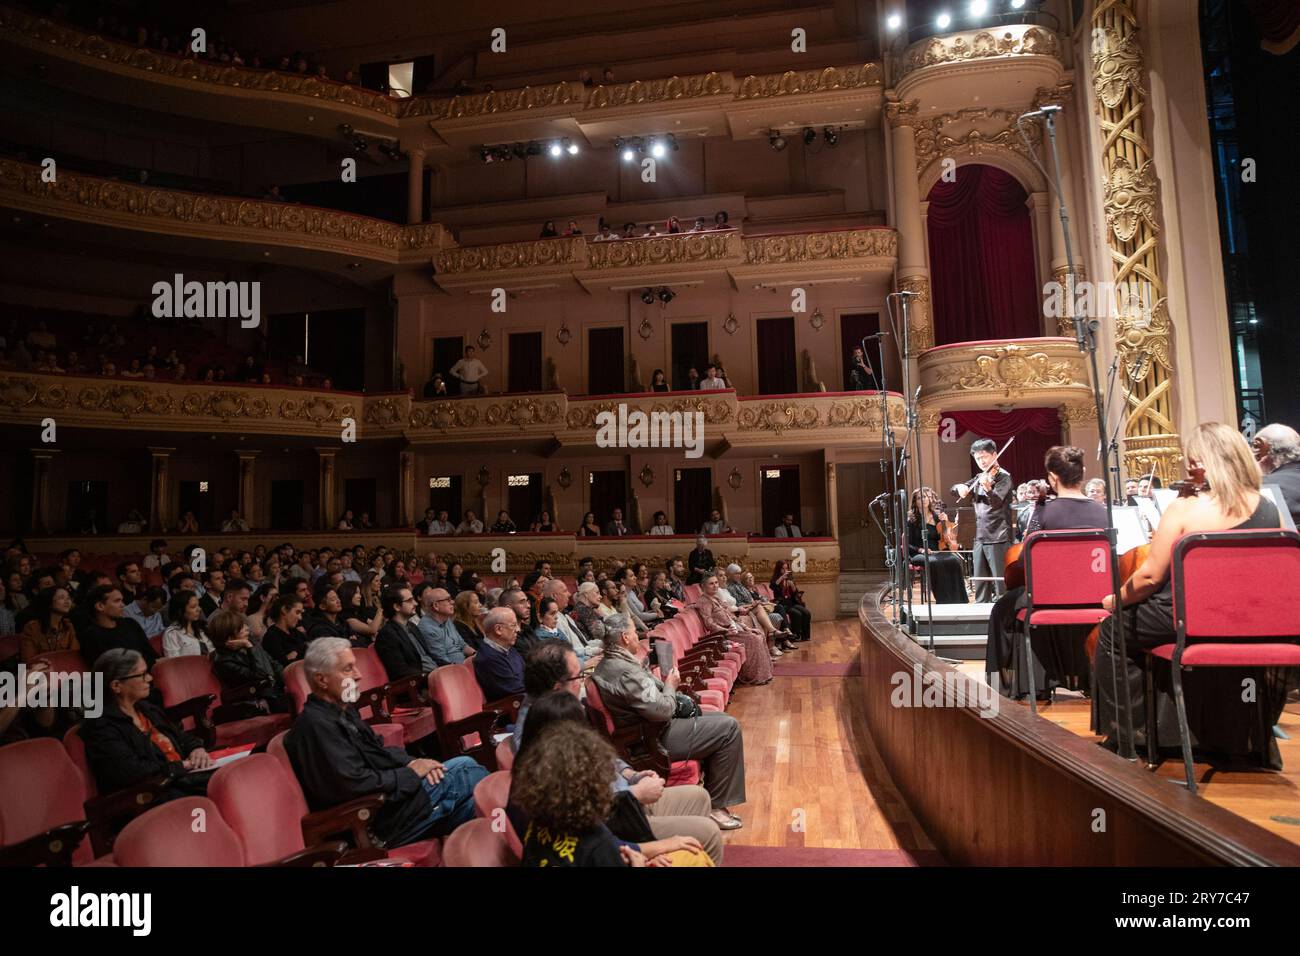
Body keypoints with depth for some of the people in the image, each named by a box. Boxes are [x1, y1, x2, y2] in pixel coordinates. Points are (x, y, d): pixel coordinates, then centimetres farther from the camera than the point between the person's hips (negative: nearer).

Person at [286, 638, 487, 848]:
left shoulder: (344, 711, 11)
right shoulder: (316, 725, -21)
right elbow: (355, 784, -27)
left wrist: (414, 762, -2)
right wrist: (411, 773, -15)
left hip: (396, 792, 9)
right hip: (379, 819, -9)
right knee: (461, 770, -7)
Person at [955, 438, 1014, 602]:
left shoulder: (1003, 476, -7)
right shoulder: (980, 477, 14)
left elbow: (997, 502, -22)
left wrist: (988, 488, -43)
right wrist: (961, 487, -9)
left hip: (997, 538, -7)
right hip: (980, 537, 7)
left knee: (1001, 582, -7)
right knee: (981, 582, 13)